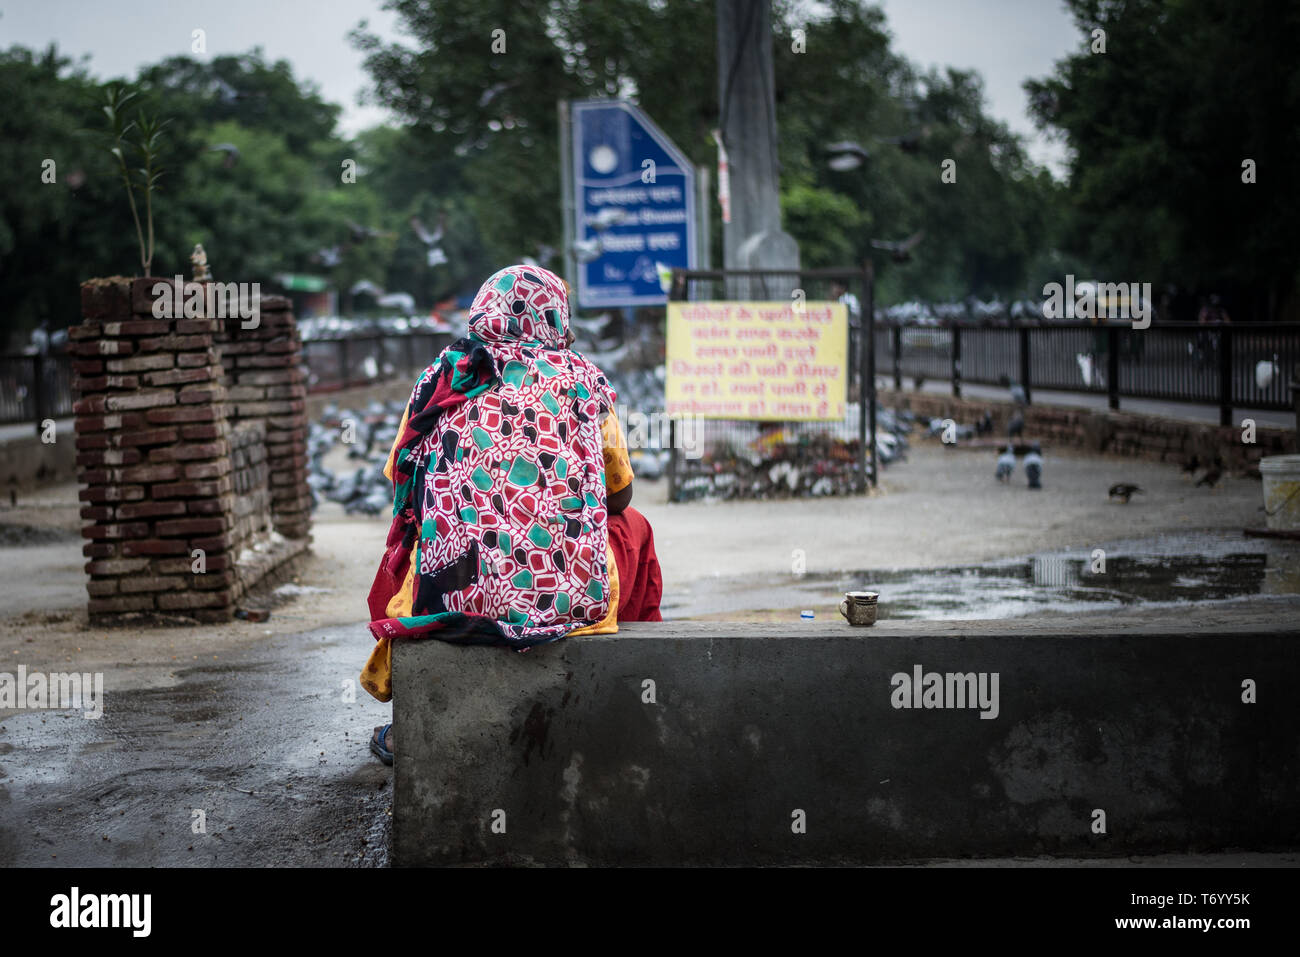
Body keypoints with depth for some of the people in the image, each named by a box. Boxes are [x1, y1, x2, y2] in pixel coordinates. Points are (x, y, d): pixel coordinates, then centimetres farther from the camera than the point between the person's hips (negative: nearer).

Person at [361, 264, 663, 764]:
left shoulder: (440, 378, 8)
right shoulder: (580, 376, 5)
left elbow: (399, 480, 18)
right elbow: (620, 493, 12)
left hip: (450, 592, 2)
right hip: (571, 597, -1)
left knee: (409, 531, 37)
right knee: (632, 526, 31)